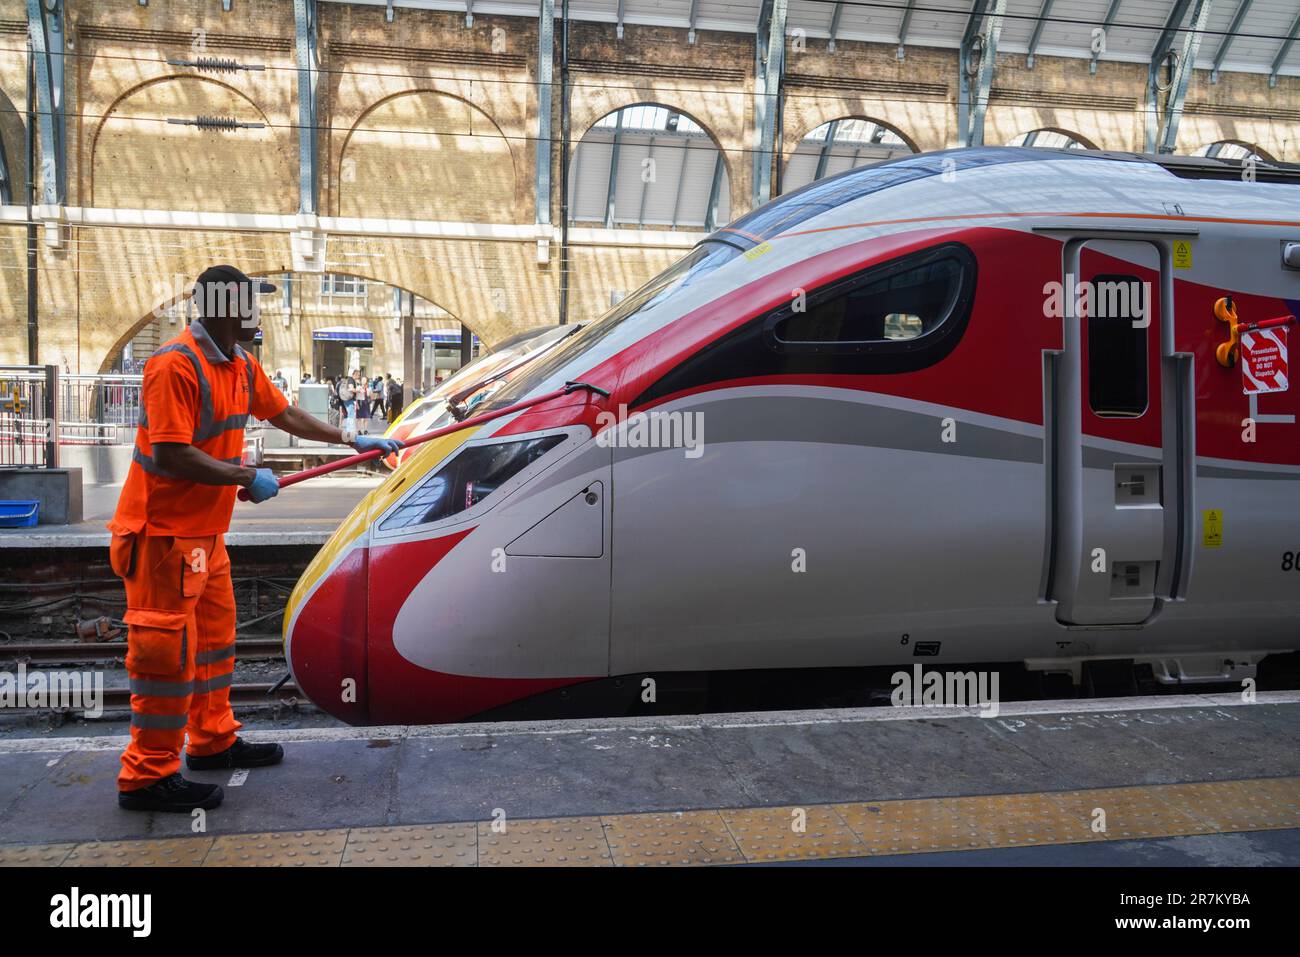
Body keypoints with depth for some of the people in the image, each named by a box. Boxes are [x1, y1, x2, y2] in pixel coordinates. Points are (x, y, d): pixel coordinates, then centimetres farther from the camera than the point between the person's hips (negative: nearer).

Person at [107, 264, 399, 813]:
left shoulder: (240, 365, 9)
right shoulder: (175, 365, -21)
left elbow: (285, 415, 19)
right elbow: (170, 455, -26)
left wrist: (350, 441, 21)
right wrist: (246, 477, -19)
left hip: (205, 532, 10)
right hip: (163, 533, -10)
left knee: (214, 636, 18)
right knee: (167, 650, -3)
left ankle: (213, 741, 33)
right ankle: (148, 776, 9)